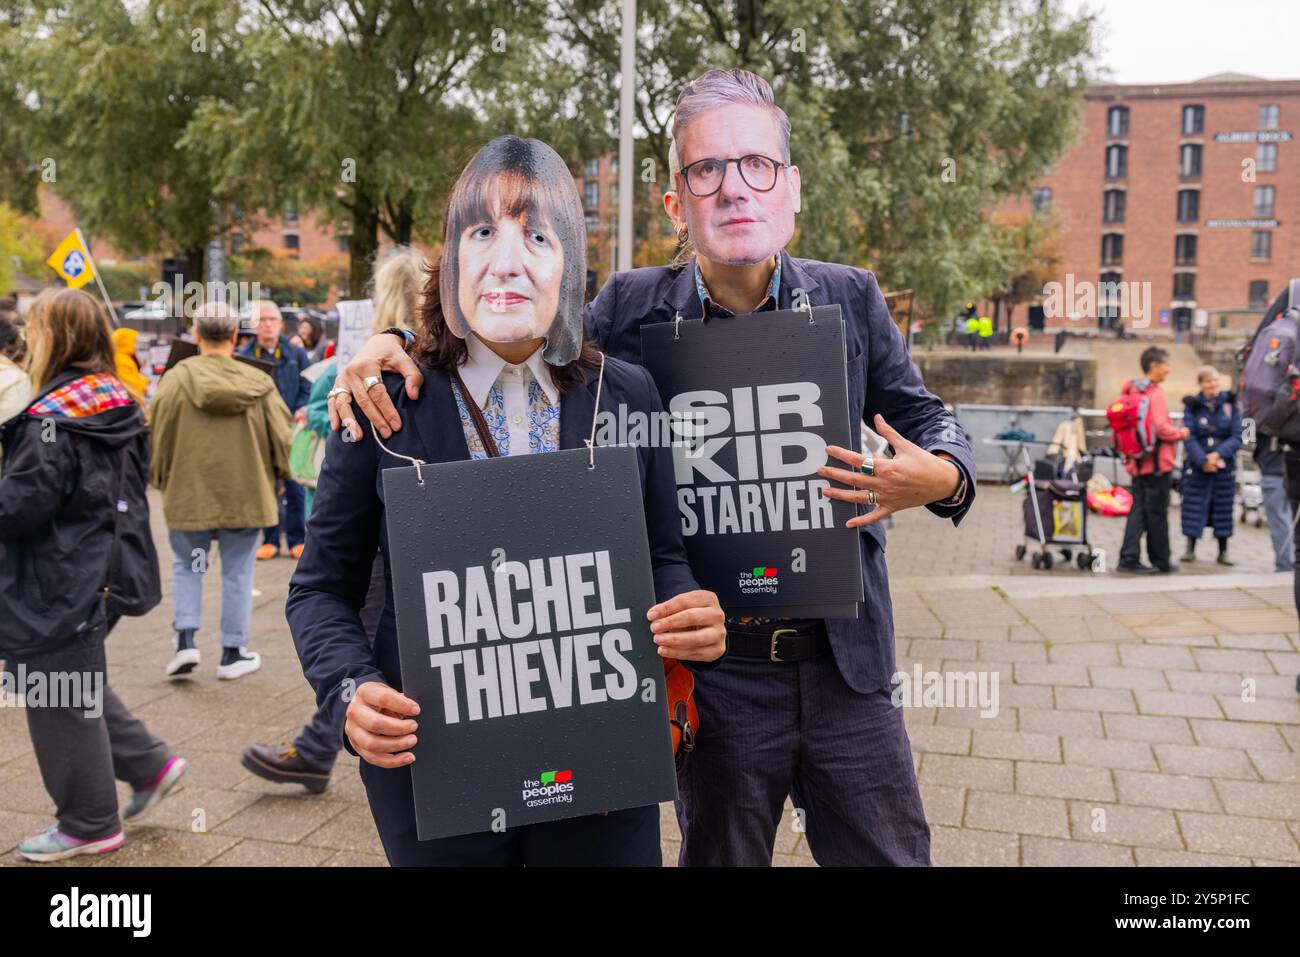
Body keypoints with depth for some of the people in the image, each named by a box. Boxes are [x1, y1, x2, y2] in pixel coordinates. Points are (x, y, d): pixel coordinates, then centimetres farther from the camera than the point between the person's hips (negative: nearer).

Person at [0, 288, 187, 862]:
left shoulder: (53, 420, -21)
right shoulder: (117, 408, 6)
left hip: (57, 589, -9)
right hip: (101, 574, 9)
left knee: (61, 705, 6)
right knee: (82, 688, 23)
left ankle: (89, 824, 19)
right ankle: (149, 764, 23)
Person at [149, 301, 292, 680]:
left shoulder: (176, 379, -9)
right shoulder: (259, 383, -7)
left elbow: (158, 438, -3)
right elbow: (281, 440, -2)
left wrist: (161, 478, 15)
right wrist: (270, 476, 18)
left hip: (188, 494, 0)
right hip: (247, 494, 0)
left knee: (186, 566, 20)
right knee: (237, 573, 11)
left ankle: (185, 638, 9)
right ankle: (233, 653, 17)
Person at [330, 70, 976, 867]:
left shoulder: (850, 300, -1)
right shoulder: (633, 311, -6)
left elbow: (926, 420, 9)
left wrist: (940, 478, -14)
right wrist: (396, 346, -12)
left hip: (846, 660, 2)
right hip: (718, 670, -1)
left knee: (891, 853, 16)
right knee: (721, 854, 18)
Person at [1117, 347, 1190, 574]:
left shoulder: (1131, 389, 12)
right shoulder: (1155, 393, -14)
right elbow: (1161, 428, -20)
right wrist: (1181, 433, -3)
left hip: (1138, 462, 8)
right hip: (1157, 462, -8)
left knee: (1138, 510, 8)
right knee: (1157, 513, 2)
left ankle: (1129, 558, 2)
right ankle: (1160, 561, 12)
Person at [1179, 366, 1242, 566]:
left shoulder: (1230, 404, 2)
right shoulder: (1192, 406, -1)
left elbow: (1237, 437, -3)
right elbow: (1189, 437, -8)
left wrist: (1218, 454, -18)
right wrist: (1203, 461, -19)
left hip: (1224, 465, 1)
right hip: (1196, 466, -1)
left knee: (1223, 507, 6)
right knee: (1194, 505, 0)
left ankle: (1223, 551, 16)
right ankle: (1190, 549, 11)